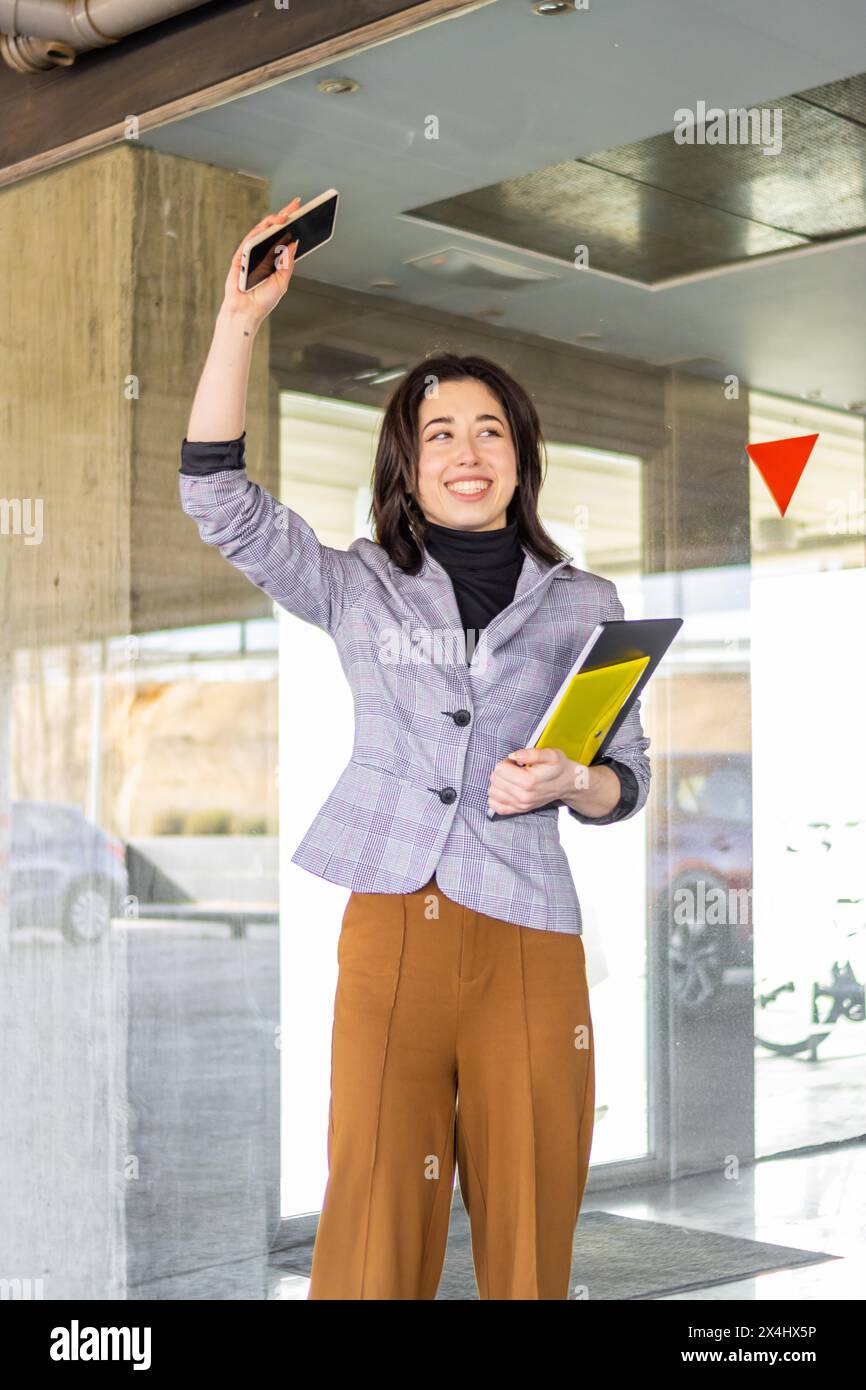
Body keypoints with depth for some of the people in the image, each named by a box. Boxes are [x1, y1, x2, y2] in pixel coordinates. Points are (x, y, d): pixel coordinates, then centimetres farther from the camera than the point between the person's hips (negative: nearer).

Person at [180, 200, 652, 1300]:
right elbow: (218, 497, -1)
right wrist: (239, 321, -7)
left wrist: (569, 781, -10)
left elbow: (628, 782, 13)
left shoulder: (585, 605, 11)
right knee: (374, 1230, -1)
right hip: (391, 925, 0)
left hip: (531, 938, 1)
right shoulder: (360, 586, 10)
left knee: (530, 1231, 5)